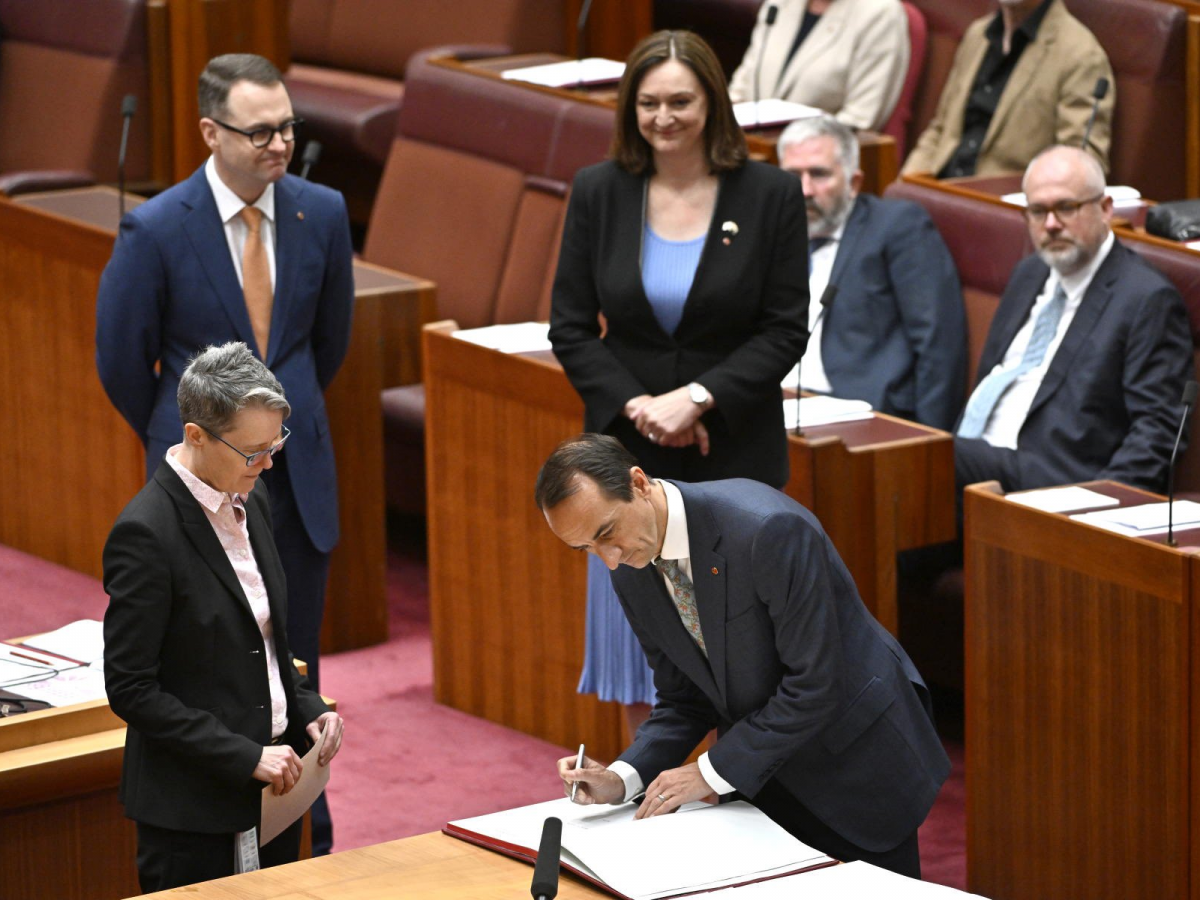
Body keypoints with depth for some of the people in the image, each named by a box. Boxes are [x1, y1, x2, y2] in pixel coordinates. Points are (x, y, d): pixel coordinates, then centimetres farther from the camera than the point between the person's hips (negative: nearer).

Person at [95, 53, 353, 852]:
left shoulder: (322, 214, -1)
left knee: (297, 667, 8)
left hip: (298, 477, 3)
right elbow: (122, 361, -1)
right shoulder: (157, 231, -13)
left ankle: (308, 843, 17)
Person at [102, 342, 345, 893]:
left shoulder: (248, 501, 6)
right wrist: (245, 756, -20)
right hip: (193, 809, -8)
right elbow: (130, 689, -18)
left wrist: (307, 709, 2)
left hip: (271, 791, 8)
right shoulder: (145, 533, -19)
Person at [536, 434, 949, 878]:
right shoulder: (631, 572, -5)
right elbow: (683, 701, 4)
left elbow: (816, 683, -28)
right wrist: (621, 779, -14)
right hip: (763, 784, 6)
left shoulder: (769, 529, -29)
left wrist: (712, 771, -23)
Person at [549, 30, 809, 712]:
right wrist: (637, 407, -13)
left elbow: (786, 330, -5)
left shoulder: (771, 195, -4)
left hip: (733, 451, -2)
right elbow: (571, 329, 2)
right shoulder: (599, 193, 1)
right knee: (640, 638, 9)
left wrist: (698, 397, -16)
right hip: (630, 451, 2)